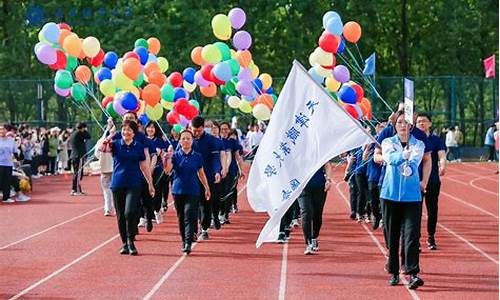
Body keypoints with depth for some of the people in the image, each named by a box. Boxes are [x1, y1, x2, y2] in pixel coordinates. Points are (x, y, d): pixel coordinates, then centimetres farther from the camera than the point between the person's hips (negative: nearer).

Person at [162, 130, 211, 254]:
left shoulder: (197, 157, 3)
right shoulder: (175, 155, 0)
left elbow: (201, 174, 13)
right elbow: (167, 170, -12)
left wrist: (207, 188, 16)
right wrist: (168, 157, -26)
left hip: (193, 191, -1)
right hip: (178, 191, 1)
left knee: (190, 217, -11)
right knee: (181, 217, 9)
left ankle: (188, 244, -16)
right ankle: (184, 242, 21)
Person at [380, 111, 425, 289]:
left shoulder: (418, 144, 8)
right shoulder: (387, 143, 8)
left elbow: (415, 160, -13)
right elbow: (390, 158, -15)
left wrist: (410, 167, -37)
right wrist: (404, 155, -36)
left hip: (412, 195, -1)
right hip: (391, 193, 1)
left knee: (412, 234, -10)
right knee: (392, 235, 4)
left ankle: (413, 273, -15)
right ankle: (393, 273, 14)